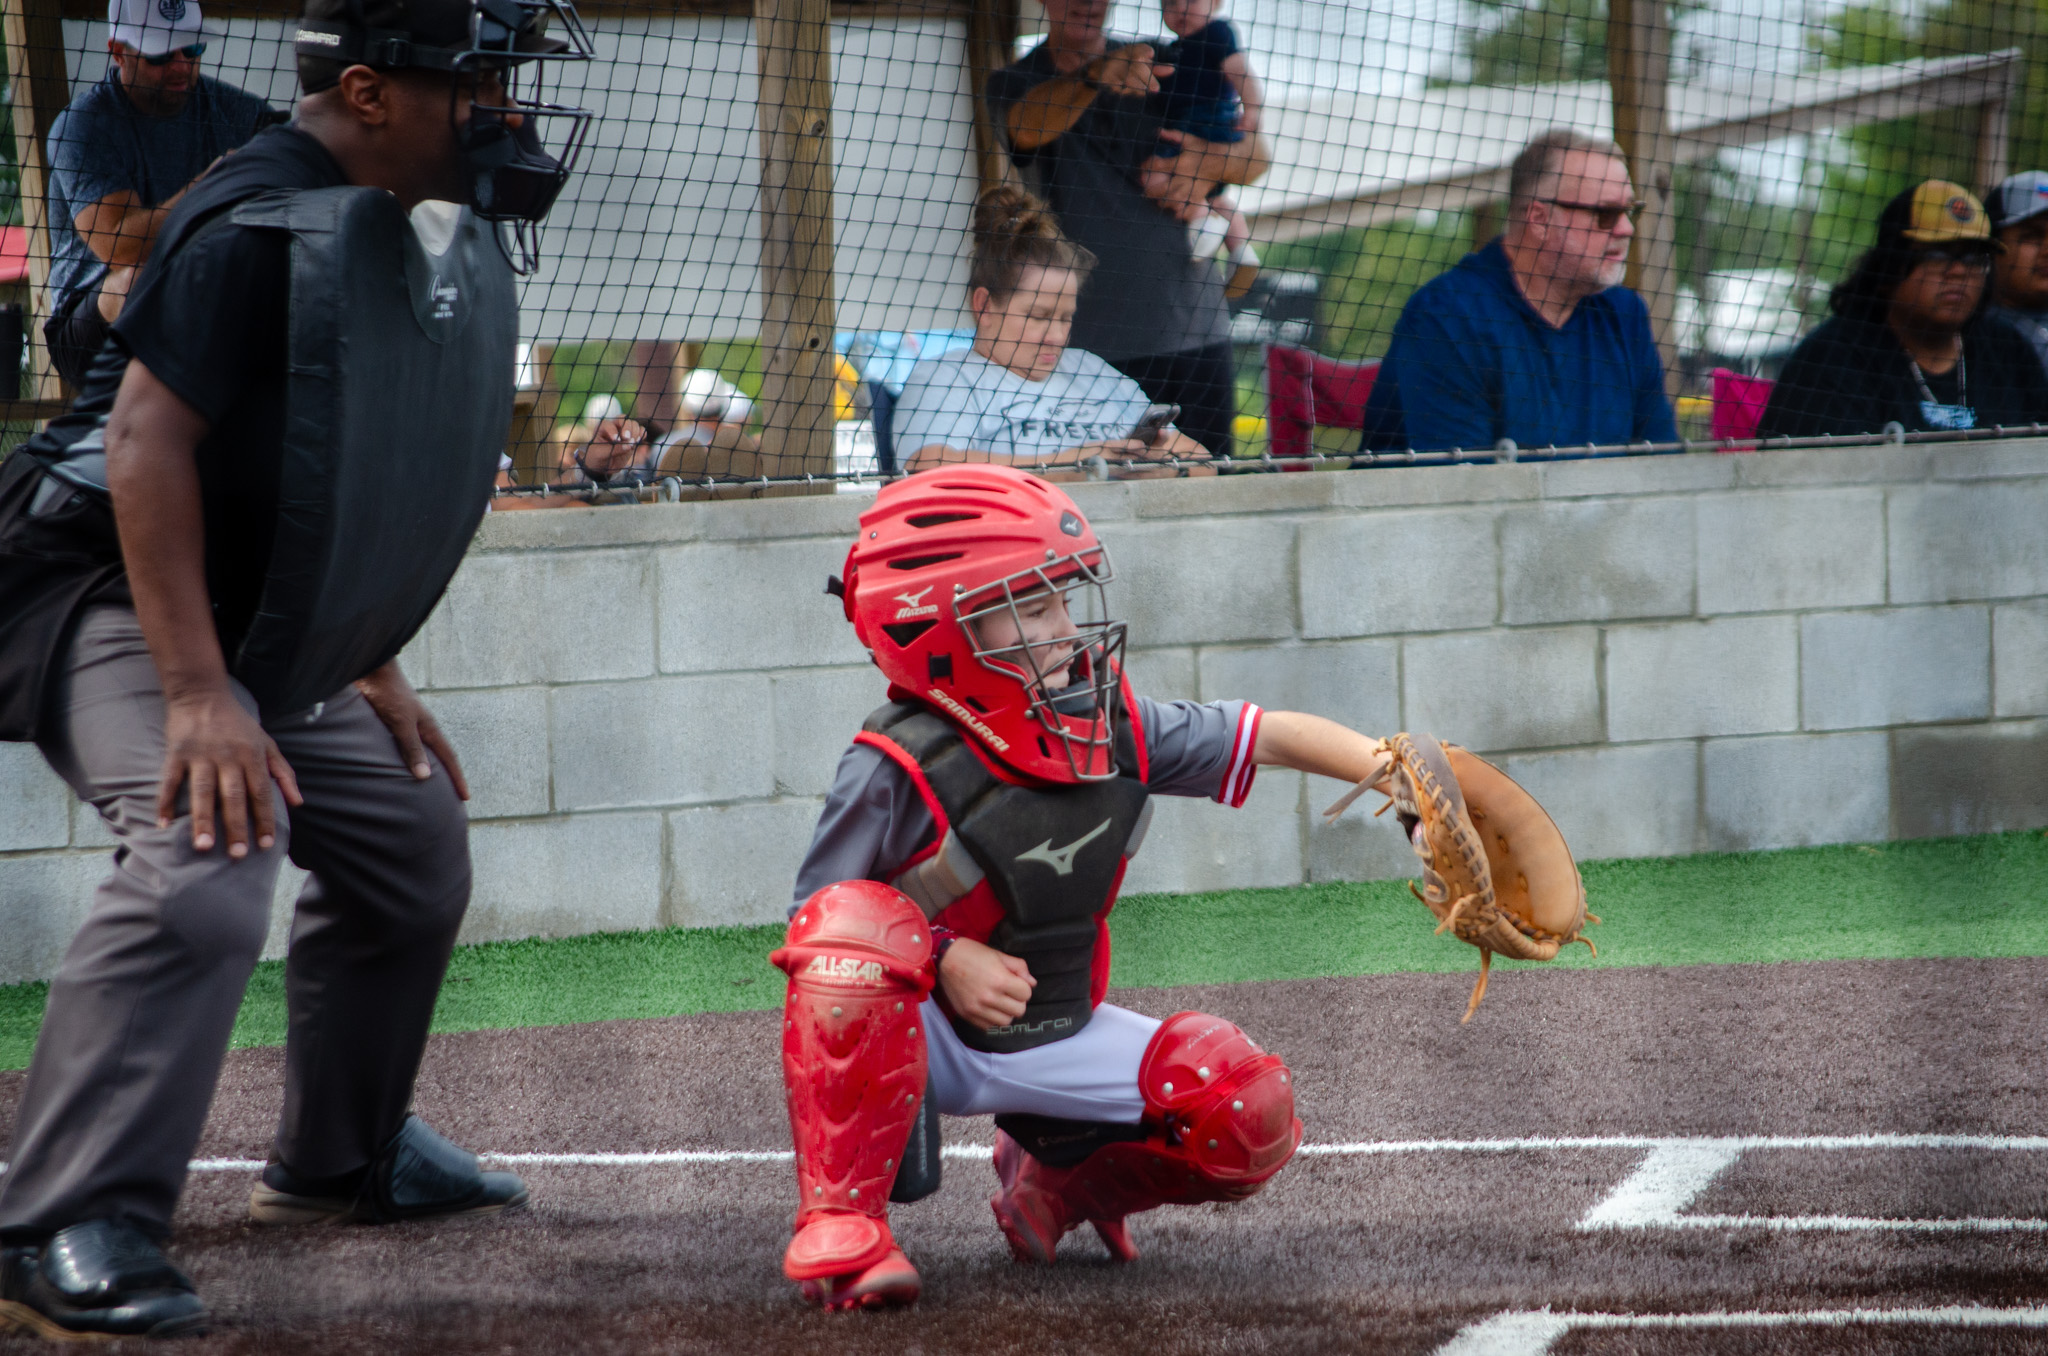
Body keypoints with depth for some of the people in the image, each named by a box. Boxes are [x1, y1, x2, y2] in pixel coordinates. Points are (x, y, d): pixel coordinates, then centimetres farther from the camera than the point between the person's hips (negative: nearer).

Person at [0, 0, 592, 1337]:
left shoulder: (436, 236, 8)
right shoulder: (262, 224, -23)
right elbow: (147, 435, -28)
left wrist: (372, 668, 19)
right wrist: (197, 696, -32)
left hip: (270, 637, 10)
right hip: (114, 605, -10)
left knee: (414, 852, 20)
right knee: (205, 867, -30)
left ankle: (338, 1162, 39)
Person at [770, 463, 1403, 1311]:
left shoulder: (1112, 729, -7)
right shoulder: (897, 771, -21)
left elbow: (1274, 737, -4)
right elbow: (814, 929, -15)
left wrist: (1387, 768, -19)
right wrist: (944, 961, -29)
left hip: (1052, 1037, 5)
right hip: (916, 1039, -5)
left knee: (1250, 1115, -13)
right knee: (858, 925, -38)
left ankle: (1054, 1183, 15)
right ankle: (839, 1216, -32)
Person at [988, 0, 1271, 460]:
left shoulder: (1158, 65, 12)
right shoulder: (1014, 83, 6)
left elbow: (1257, 154, 13)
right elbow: (1028, 125, -20)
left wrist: (1207, 164, -11)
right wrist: (1095, 77, -40)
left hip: (1190, 331, 2)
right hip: (1086, 345, -2)